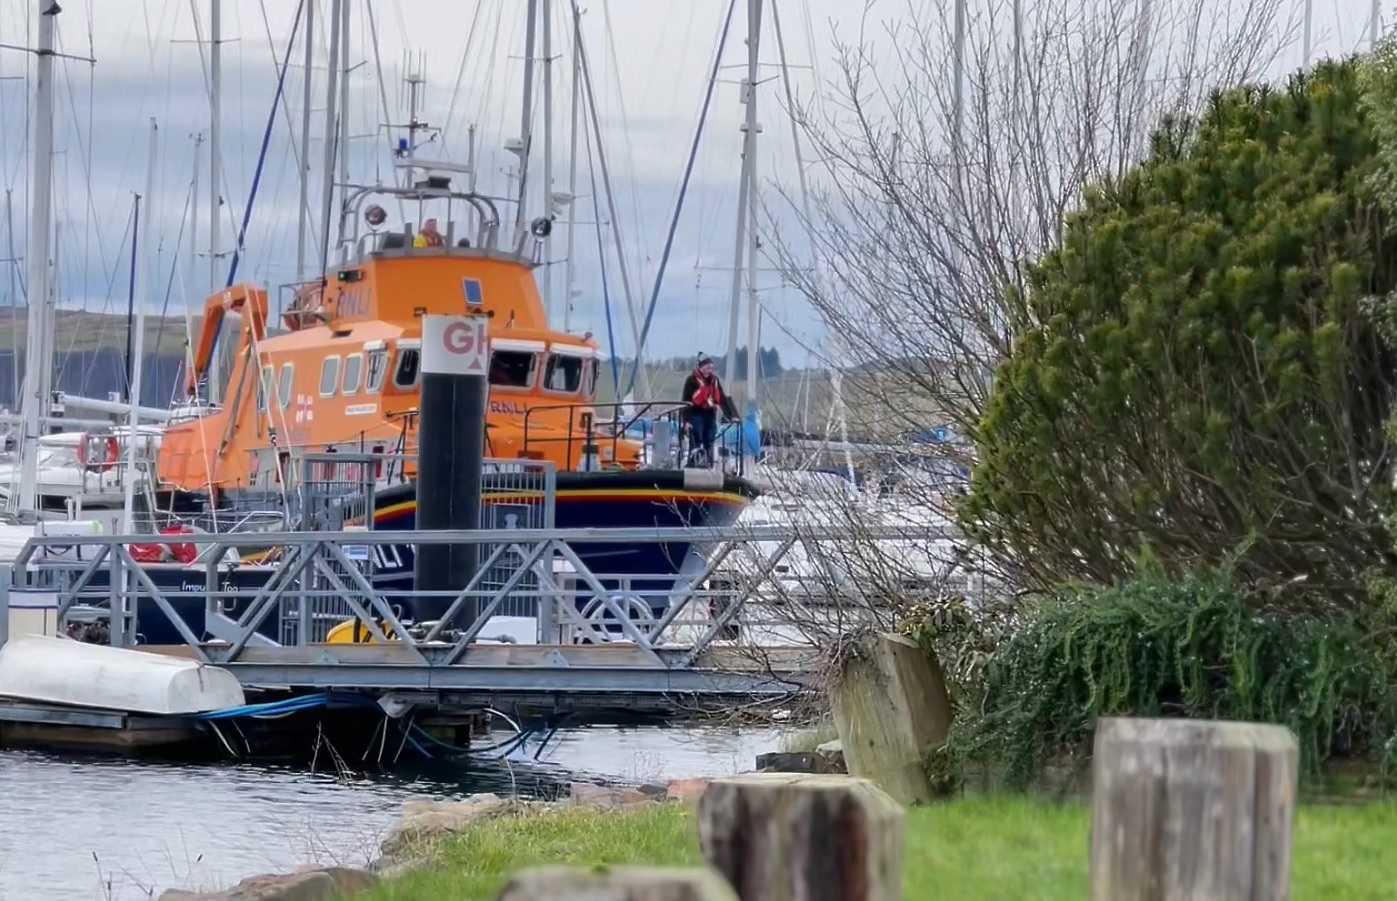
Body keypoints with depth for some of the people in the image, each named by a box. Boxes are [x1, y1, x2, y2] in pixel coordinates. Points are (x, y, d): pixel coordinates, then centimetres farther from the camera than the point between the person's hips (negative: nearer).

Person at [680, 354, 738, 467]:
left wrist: (732, 415, 6)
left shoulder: (714, 380, 12)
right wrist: (686, 420, -15)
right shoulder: (692, 380, -4)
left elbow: (723, 398, 13)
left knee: (709, 444, 5)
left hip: (710, 414, 5)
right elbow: (686, 401, -7)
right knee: (696, 443, -12)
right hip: (696, 413, -5)